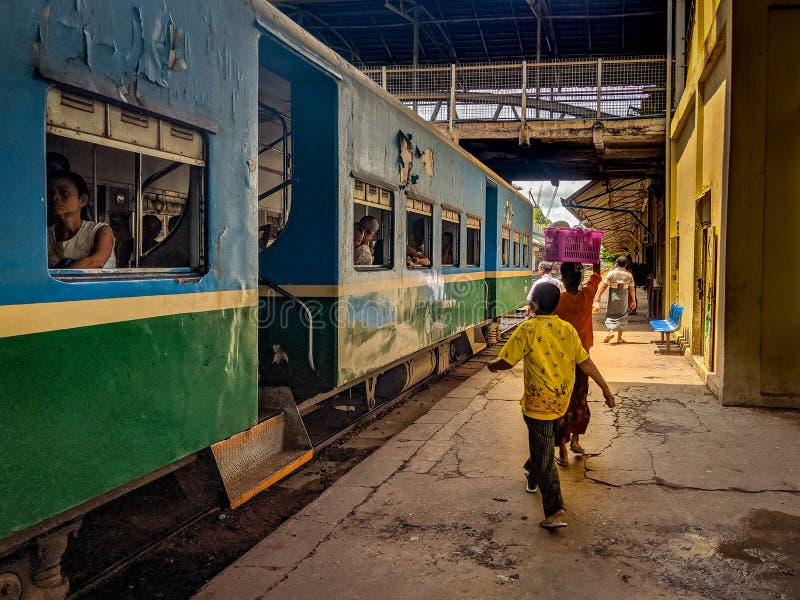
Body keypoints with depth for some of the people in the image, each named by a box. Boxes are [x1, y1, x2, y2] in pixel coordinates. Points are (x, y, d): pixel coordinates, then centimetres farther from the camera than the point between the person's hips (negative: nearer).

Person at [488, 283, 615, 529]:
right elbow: (585, 362, 5)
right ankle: (532, 476, 51)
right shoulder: (567, 329, 1)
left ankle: (555, 511, -4)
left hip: (538, 403, -7)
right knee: (542, 442, 31)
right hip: (562, 401, 7)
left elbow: (506, 362, -14)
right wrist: (605, 389, 13)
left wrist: (492, 364, 8)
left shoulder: (528, 329, -16)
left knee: (544, 458, -1)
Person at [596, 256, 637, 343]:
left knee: (611, 315, 8)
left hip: (613, 298, -2)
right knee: (622, 317, 11)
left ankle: (611, 331, -17)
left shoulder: (611, 273, -6)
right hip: (624, 299, 2)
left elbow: (604, 285, -8)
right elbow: (632, 289, 2)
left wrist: (599, 295, 1)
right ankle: (619, 338, 13)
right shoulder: (629, 275, 0)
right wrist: (633, 301, 7)